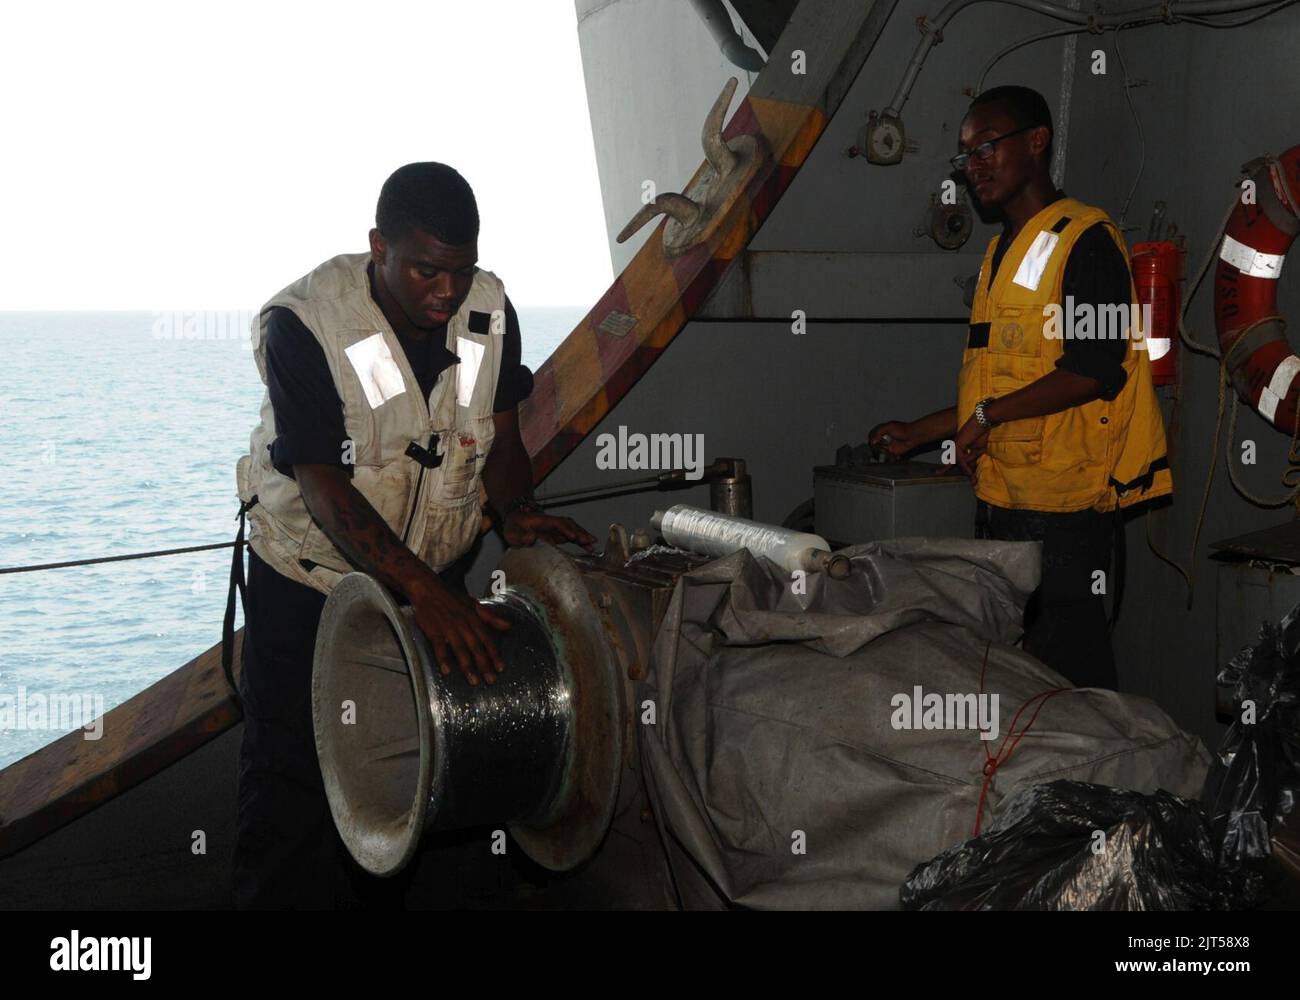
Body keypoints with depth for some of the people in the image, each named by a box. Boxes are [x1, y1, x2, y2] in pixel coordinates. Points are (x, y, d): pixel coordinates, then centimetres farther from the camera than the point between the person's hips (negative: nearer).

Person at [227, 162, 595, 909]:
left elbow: (503, 434, 1)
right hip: (309, 581, -4)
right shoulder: (303, 323, -24)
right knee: (292, 788, -2)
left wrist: (517, 511, -21)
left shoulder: (490, 309, -9)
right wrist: (426, 593, -39)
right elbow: (324, 485, -29)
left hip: (432, 579, 4)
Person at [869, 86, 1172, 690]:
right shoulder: (1002, 251, 20)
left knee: (1067, 664, -6)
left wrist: (988, 416, -14)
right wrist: (919, 434, 24)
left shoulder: (1084, 239, -8)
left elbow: (1096, 367, -19)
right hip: (1001, 499, 9)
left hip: (1063, 504, -9)